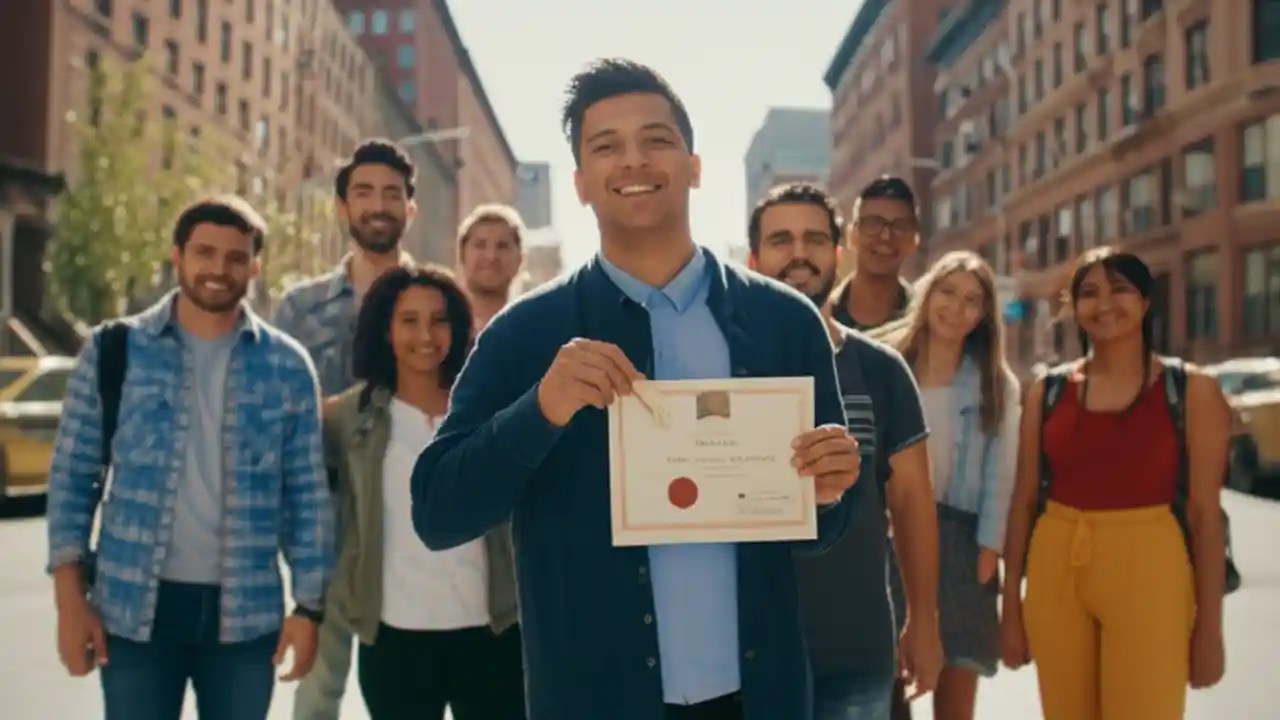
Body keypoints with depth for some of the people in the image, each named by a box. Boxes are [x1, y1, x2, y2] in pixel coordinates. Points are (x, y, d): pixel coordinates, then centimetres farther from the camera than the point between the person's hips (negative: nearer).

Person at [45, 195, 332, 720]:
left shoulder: (287, 365, 2)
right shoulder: (113, 349, 0)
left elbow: (308, 493, 3)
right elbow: (73, 476, 2)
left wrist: (309, 605, -1)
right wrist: (71, 599, -4)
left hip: (247, 610, 1)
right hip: (134, 607, -1)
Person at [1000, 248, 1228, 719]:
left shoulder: (1192, 390, 0)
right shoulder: (1047, 392, 6)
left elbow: (1204, 511, -2)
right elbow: (1024, 501, 8)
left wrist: (1209, 624, -4)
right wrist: (1011, 604, 6)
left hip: (1148, 573, -3)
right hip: (1056, 571, 3)